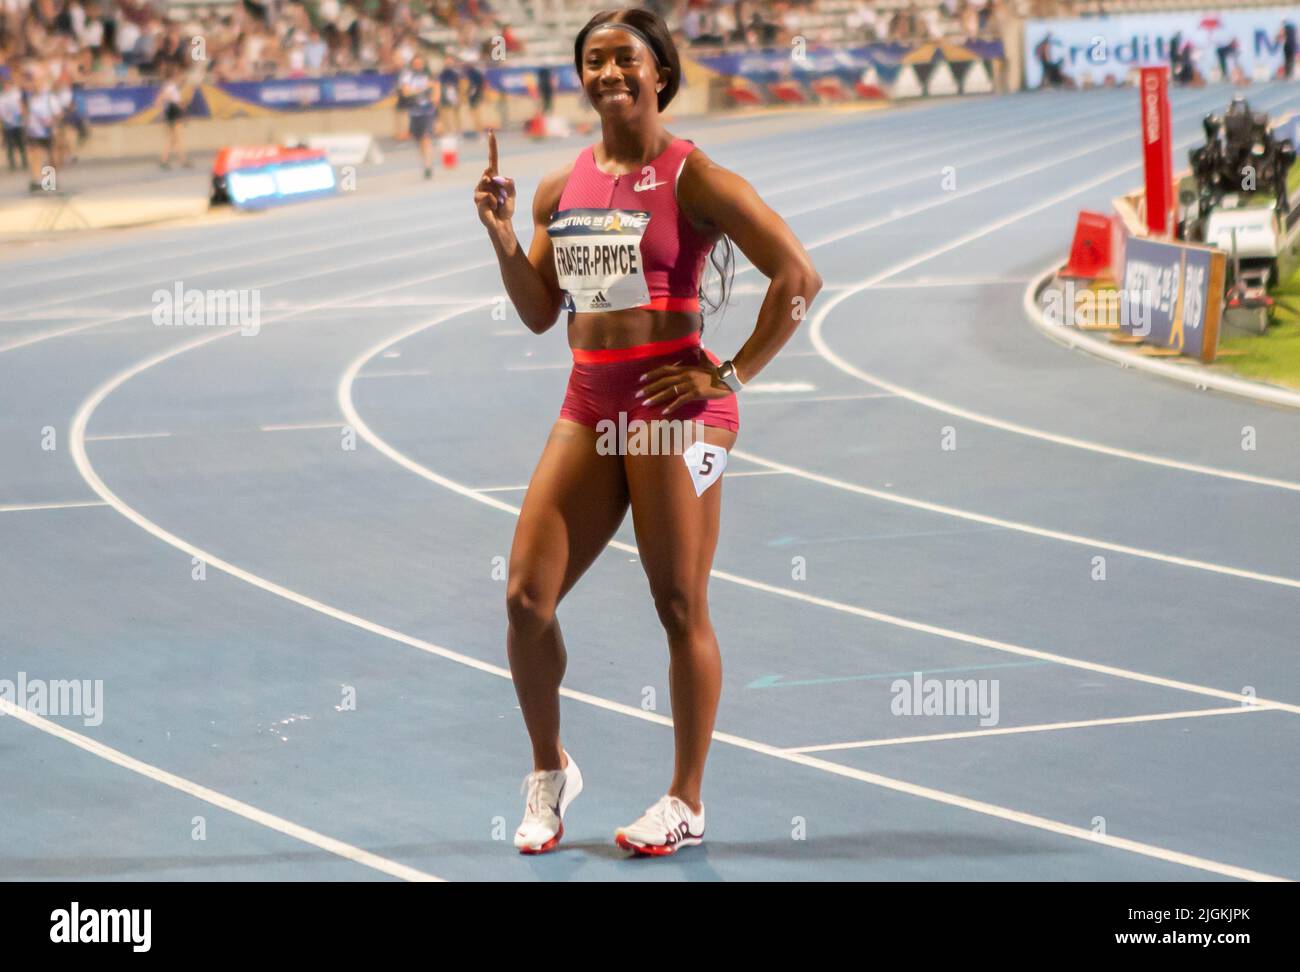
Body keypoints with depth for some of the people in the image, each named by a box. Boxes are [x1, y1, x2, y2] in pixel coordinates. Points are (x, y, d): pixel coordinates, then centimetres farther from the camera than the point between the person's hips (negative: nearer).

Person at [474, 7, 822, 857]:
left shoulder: (692, 178, -8)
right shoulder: (562, 189, 10)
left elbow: (799, 276, -11)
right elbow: (540, 312, 16)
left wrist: (731, 376, -9)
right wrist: (503, 236, 1)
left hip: (674, 409, -6)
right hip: (589, 410, 6)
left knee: (681, 609, 1)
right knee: (527, 598, 1)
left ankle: (687, 804, 11)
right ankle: (550, 770, 21)